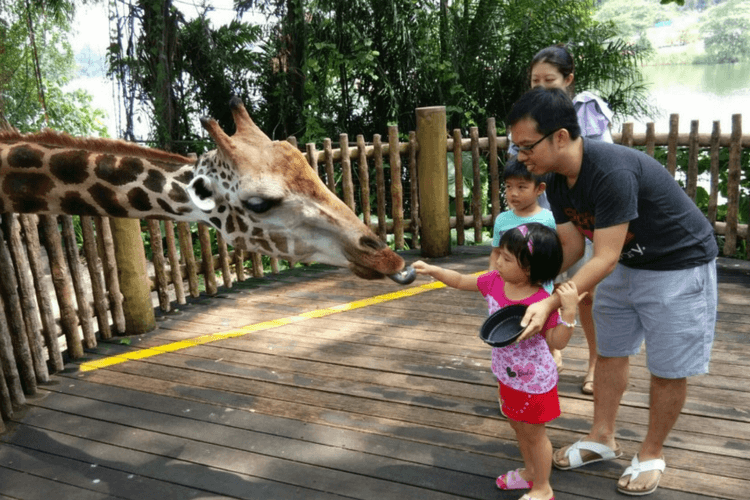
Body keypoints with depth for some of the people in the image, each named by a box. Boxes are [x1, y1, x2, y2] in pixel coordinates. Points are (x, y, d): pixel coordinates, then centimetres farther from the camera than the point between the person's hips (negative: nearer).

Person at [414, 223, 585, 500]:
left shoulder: (542, 301, -30)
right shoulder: (494, 282, -12)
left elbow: (557, 342, -27)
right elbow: (461, 281, 2)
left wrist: (569, 311, -39)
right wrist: (432, 269, -5)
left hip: (534, 381, -7)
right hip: (507, 376, 7)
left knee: (533, 432, 12)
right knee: (518, 426, 27)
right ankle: (530, 471, 52)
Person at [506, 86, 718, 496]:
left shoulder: (612, 172, -36)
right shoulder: (557, 181, -9)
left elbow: (604, 259, -35)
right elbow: (571, 246, -4)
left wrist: (550, 304, -40)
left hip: (679, 264, -8)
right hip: (627, 262, 8)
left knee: (668, 368, 3)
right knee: (610, 352, 13)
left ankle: (651, 454, 23)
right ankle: (602, 439, 29)